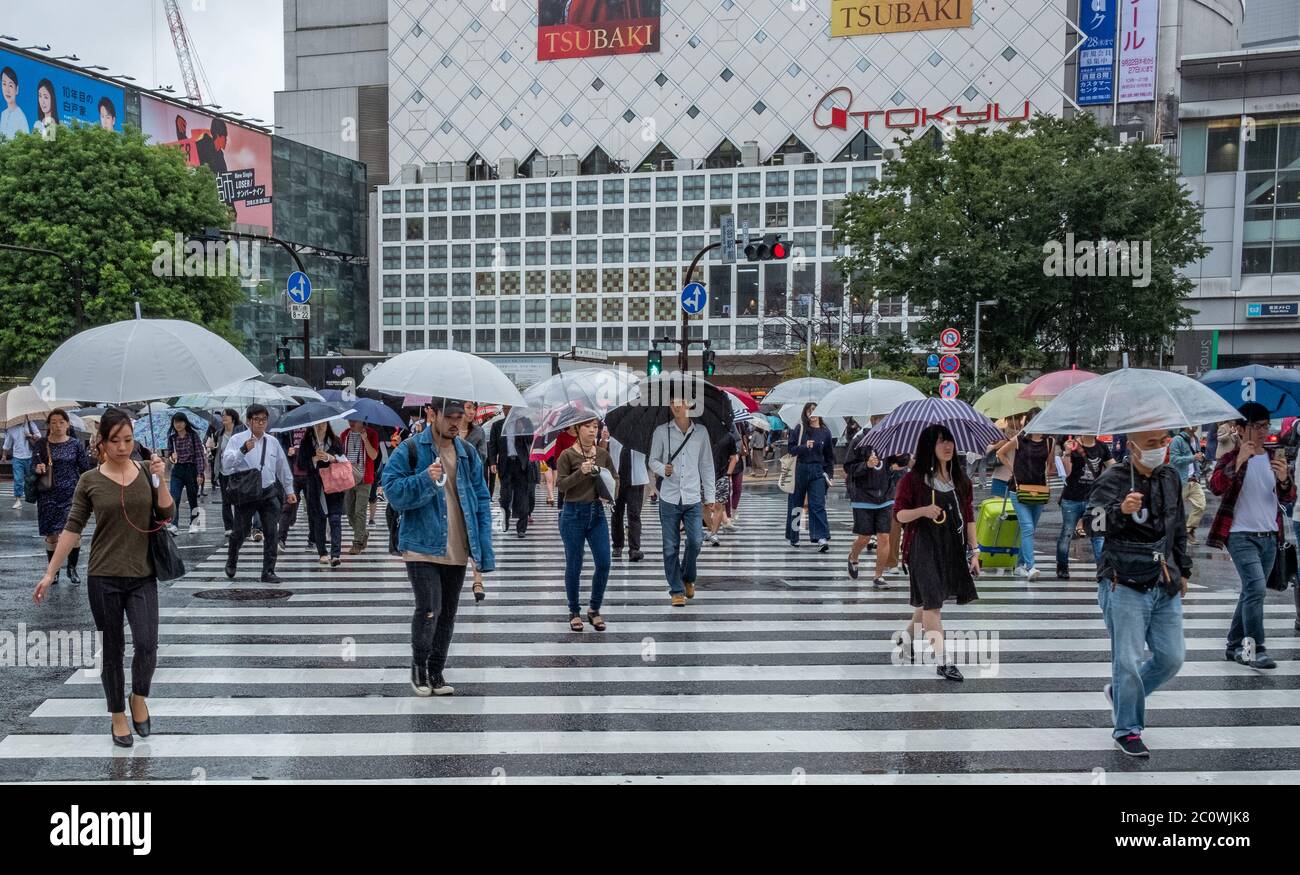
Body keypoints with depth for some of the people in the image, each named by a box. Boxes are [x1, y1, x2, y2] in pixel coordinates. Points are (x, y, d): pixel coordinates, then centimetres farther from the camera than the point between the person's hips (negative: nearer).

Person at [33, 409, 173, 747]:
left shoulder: (146, 472, 1)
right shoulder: (90, 481, -3)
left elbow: (167, 516, -2)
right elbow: (72, 528, 1)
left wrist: (160, 481, -16)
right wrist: (50, 573, -1)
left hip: (143, 576, 1)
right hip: (104, 578, -1)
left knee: (146, 645, -11)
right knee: (113, 651, 6)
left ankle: (139, 697, 18)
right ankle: (118, 716, 24)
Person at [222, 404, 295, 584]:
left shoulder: (273, 442, 8)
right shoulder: (237, 440, -3)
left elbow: (283, 467, 18)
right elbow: (226, 464, -15)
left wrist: (289, 490, 22)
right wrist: (243, 450, -28)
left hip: (269, 493, 3)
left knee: (271, 533, -2)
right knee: (241, 532, 7)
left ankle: (268, 572, 5)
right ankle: (231, 562, 36)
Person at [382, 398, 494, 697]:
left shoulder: (467, 453, 9)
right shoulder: (410, 450, -5)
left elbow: (482, 500, 9)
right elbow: (393, 491, -9)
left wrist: (484, 549, 1)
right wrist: (425, 479, -25)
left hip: (457, 550, 5)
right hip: (422, 546, -5)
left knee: (448, 613, 11)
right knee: (429, 609, -11)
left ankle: (436, 672, 26)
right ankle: (418, 667, 13)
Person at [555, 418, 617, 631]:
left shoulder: (603, 454, 6)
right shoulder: (567, 455, -6)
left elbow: (614, 478, 15)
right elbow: (560, 484, -12)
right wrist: (580, 472, -25)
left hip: (597, 512, 4)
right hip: (573, 513, -3)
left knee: (603, 563, -2)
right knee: (574, 566, 5)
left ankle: (594, 609, 17)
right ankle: (575, 612, 20)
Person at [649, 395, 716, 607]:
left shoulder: (701, 432, 5)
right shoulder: (661, 432, 0)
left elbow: (706, 465, 9)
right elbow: (653, 460, 7)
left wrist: (710, 496, 8)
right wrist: (662, 469, -16)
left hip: (693, 499, 1)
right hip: (669, 498, -1)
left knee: (695, 542, -5)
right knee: (671, 547, 2)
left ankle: (688, 578, 23)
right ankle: (677, 590, 16)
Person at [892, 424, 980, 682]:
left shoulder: (961, 480, 6)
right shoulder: (913, 479, -7)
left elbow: (969, 517, 9)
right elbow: (899, 514, -5)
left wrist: (974, 550, 5)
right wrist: (922, 511, -24)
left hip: (952, 547, 5)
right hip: (923, 547, -5)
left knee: (928, 600, 14)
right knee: (932, 601, -9)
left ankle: (908, 637, 39)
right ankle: (942, 662, -7)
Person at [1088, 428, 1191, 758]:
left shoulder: (1170, 477, 11)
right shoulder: (1113, 479, -9)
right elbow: (1091, 522, -23)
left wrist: (1183, 570, 26)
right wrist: (1120, 510, -41)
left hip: (1165, 586, 6)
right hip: (1125, 585, -6)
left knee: (1172, 658, 8)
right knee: (1128, 661, -3)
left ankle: (1120, 693, 32)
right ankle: (1127, 730, 13)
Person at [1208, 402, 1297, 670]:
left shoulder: (1274, 459, 11)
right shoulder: (1231, 459, -4)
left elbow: (1288, 499, 8)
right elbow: (1216, 488, -22)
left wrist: (1284, 478, -13)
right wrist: (1239, 461, -31)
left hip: (1270, 537, 6)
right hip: (1241, 535, -6)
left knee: (1251, 592, 11)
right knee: (1256, 588, -18)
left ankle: (1235, 646, 21)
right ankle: (1255, 649, -13)